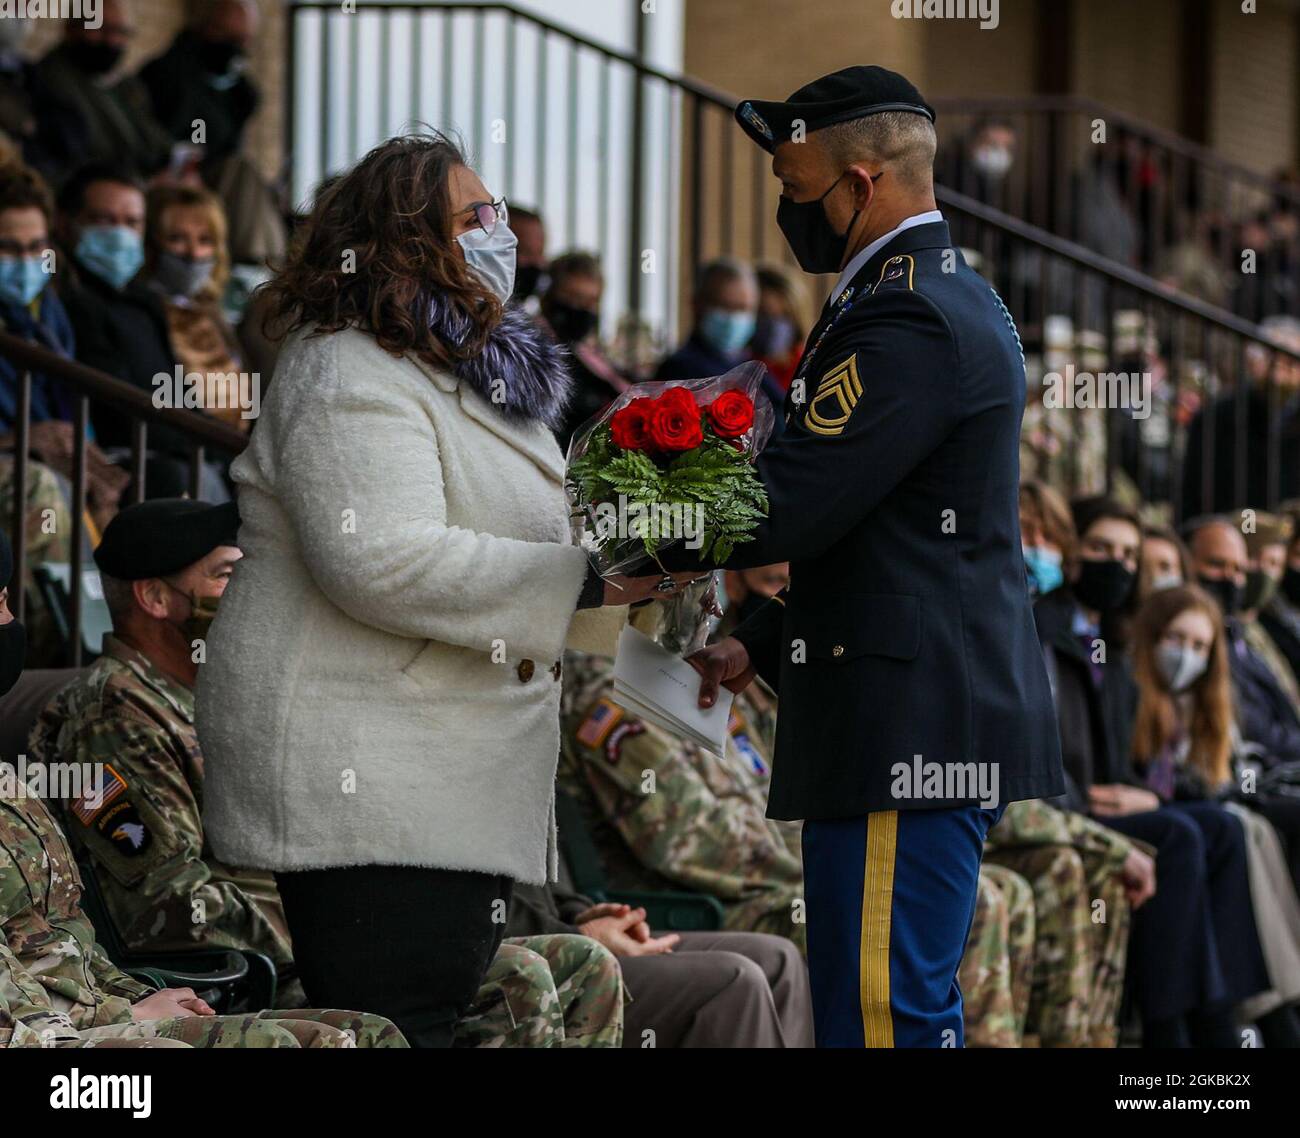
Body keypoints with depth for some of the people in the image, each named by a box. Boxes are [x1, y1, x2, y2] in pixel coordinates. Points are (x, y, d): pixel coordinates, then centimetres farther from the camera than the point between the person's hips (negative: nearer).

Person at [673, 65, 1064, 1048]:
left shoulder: (908, 322, -16)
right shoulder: (954, 298, 18)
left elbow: (786, 510, -20)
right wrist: (763, 644, 17)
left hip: (905, 736, -11)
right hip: (945, 719, 11)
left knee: (882, 1019, -10)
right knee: (914, 1009, 15)